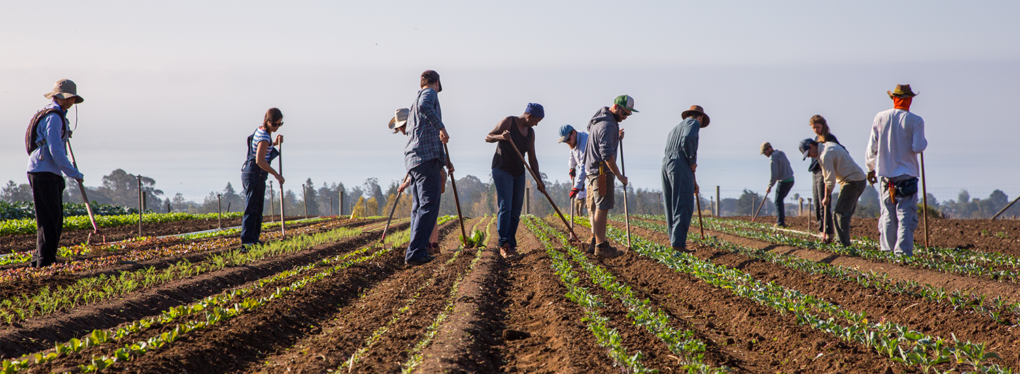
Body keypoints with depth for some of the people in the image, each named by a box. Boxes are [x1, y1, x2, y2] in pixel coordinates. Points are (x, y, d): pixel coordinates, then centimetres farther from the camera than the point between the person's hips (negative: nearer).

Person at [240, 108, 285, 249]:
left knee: (258, 209, 15)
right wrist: (276, 175, -20)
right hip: (254, 174, -10)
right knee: (252, 208, -13)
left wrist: (275, 143, 13)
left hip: (258, 175, 10)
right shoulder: (264, 136, -17)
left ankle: (254, 239, 21)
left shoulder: (261, 131, 11)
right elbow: (260, 160, -25)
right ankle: (246, 242, -17)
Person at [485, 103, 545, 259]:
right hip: (502, 170, -7)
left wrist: (538, 180, 7)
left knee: (516, 212, 3)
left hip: (518, 173, 7)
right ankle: (503, 246, -21)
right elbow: (488, 137, -9)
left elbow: (532, 158, 14)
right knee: (505, 208, -17)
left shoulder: (530, 132, 11)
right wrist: (500, 136, -30)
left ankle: (511, 246, 7)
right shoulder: (508, 122, -7)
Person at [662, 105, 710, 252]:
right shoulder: (694, 123, 5)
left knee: (671, 207, 13)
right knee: (684, 206, -9)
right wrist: (692, 161, -6)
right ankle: (678, 243, -16)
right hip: (680, 166, -8)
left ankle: (674, 240, 15)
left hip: (666, 165, 8)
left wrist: (692, 183, 32)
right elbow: (688, 139, -19)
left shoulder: (676, 128, 31)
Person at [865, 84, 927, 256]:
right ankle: (903, 251, -11)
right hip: (907, 174, -3)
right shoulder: (915, 121, -7)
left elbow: (872, 147, 6)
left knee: (888, 215, 10)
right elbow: (918, 147, -14)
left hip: (886, 173, 3)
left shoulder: (880, 118, 2)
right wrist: (924, 142, 9)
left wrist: (871, 168, 19)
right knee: (906, 215, -2)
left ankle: (887, 250, 12)